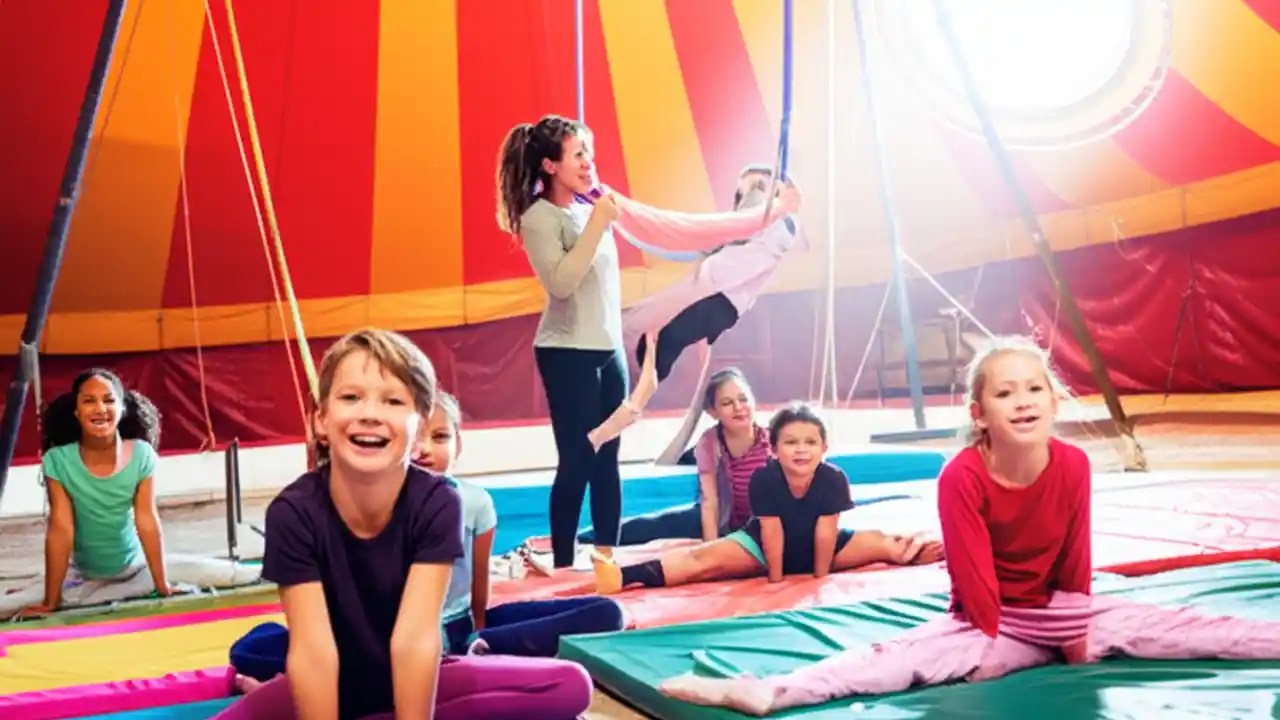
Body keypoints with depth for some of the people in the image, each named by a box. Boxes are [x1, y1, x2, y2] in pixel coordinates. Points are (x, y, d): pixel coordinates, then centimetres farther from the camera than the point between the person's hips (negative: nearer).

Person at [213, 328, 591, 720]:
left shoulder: (436, 503, -21)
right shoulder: (294, 511, -22)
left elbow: (415, 639, -26)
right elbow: (312, 650, -26)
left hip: (417, 681, 1)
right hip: (330, 688, -1)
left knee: (570, 686, -21)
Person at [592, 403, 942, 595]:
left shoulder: (834, 479, -25)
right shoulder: (763, 478, -27)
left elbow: (825, 532, -19)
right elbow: (772, 533, -23)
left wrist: (821, 576, -13)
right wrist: (775, 579, -17)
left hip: (818, 548, 3)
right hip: (766, 547, -3)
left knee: (881, 543, -9)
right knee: (705, 560, -25)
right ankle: (625, 577, -42)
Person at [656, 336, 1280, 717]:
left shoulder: (1073, 465, -14)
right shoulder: (961, 476, -25)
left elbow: (1075, 563, -2)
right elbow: (973, 576, -20)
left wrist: (1075, 634, 5)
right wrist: (998, 650, -13)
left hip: (1061, 613, 5)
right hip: (986, 622, -5)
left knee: (1185, 629, 0)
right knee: (898, 658, -28)